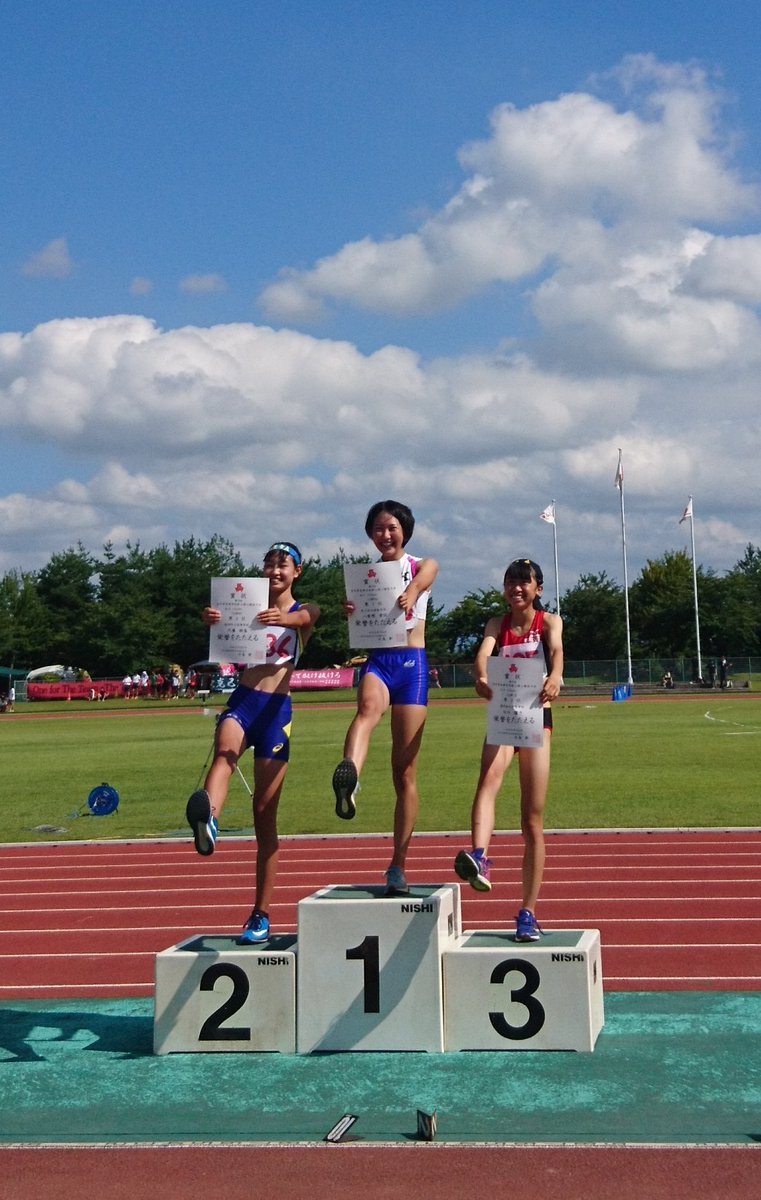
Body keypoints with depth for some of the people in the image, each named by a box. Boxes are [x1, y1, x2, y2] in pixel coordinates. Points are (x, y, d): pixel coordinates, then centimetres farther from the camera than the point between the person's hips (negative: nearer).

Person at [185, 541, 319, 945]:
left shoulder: (305, 610, 9)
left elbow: (303, 618, -17)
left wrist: (281, 618, -41)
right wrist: (213, 620, -31)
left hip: (277, 710, -1)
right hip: (242, 701, 1)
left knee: (265, 811, 1)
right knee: (225, 750, -35)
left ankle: (261, 914, 11)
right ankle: (207, 819, -67)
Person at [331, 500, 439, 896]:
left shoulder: (422, 565, 10)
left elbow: (423, 579, -15)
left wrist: (411, 593, -40)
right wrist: (352, 612, -22)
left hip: (412, 662, 0)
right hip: (377, 660, 0)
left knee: (405, 772, 1)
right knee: (368, 706, -39)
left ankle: (398, 866, 9)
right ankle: (349, 777, -69)